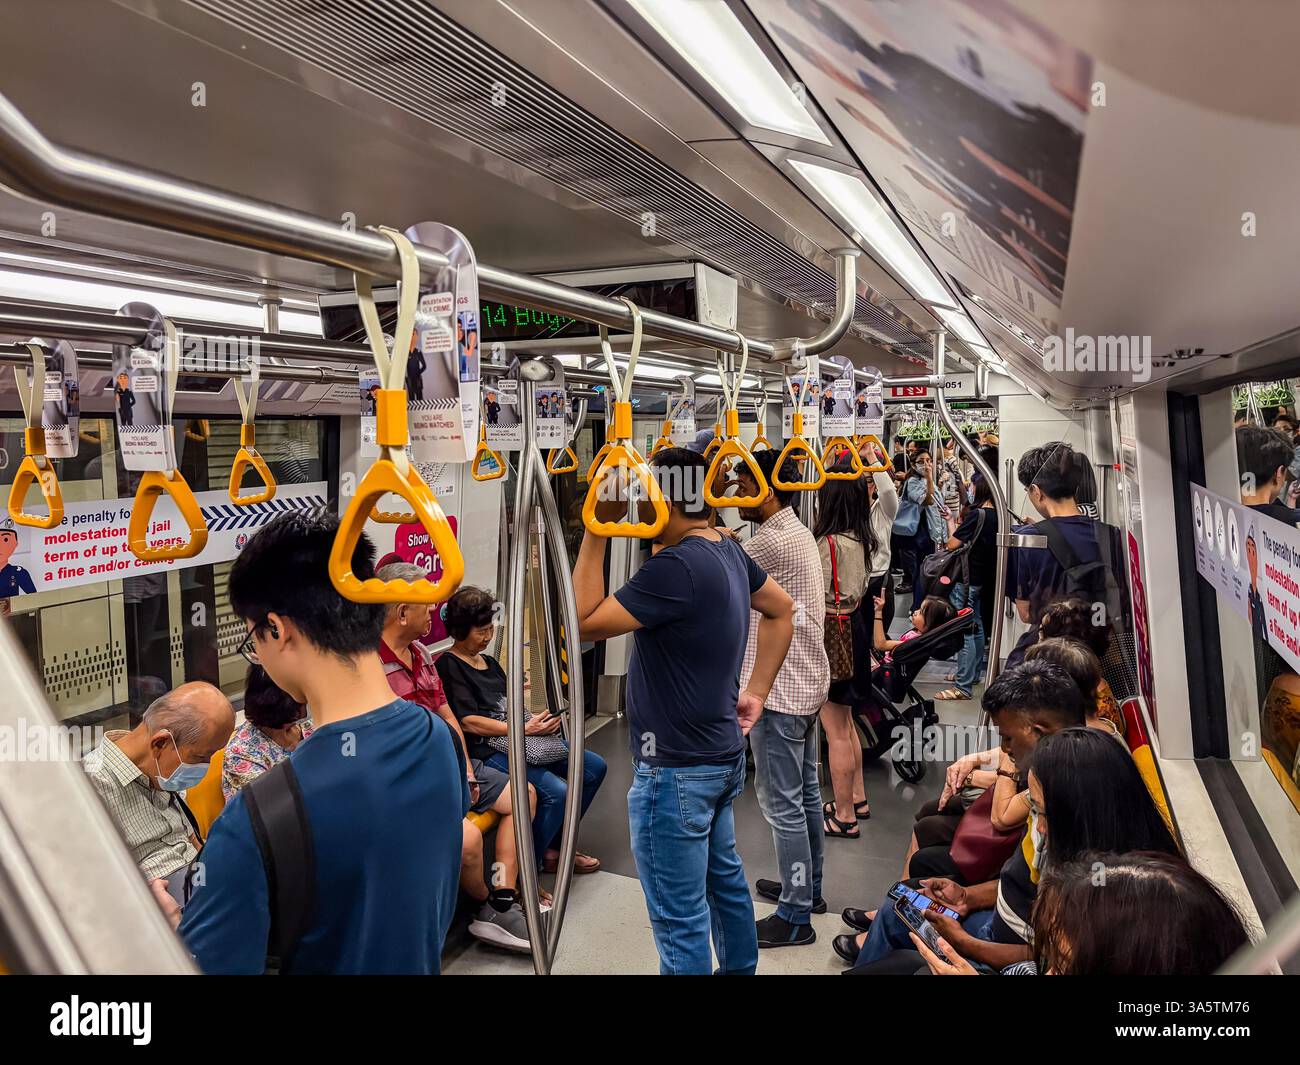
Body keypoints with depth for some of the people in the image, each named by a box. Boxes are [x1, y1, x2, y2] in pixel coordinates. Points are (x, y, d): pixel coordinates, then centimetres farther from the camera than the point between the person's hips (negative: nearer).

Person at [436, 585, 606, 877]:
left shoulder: (490, 662, 20)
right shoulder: (448, 666, -8)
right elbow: (469, 722, -15)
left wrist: (538, 720, 1)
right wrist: (525, 729, -18)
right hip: (487, 750, -9)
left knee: (595, 767, 3)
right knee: (556, 791, -28)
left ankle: (554, 845, 13)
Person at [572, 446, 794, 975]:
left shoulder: (675, 568, -26)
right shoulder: (728, 551, 4)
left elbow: (584, 622, -24)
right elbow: (781, 609, 17)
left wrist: (596, 533, -20)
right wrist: (755, 692, 18)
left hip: (676, 771, -10)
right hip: (723, 754, 10)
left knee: (680, 920, 4)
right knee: (725, 880, 26)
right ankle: (740, 968, 43)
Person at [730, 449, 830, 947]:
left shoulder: (773, 541, -20)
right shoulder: (797, 533, 12)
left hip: (780, 688, -10)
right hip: (804, 682, 10)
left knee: (782, 803, -2)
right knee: (805, 791, 19)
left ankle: (795, 916, 7)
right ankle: (808, 886, 34)